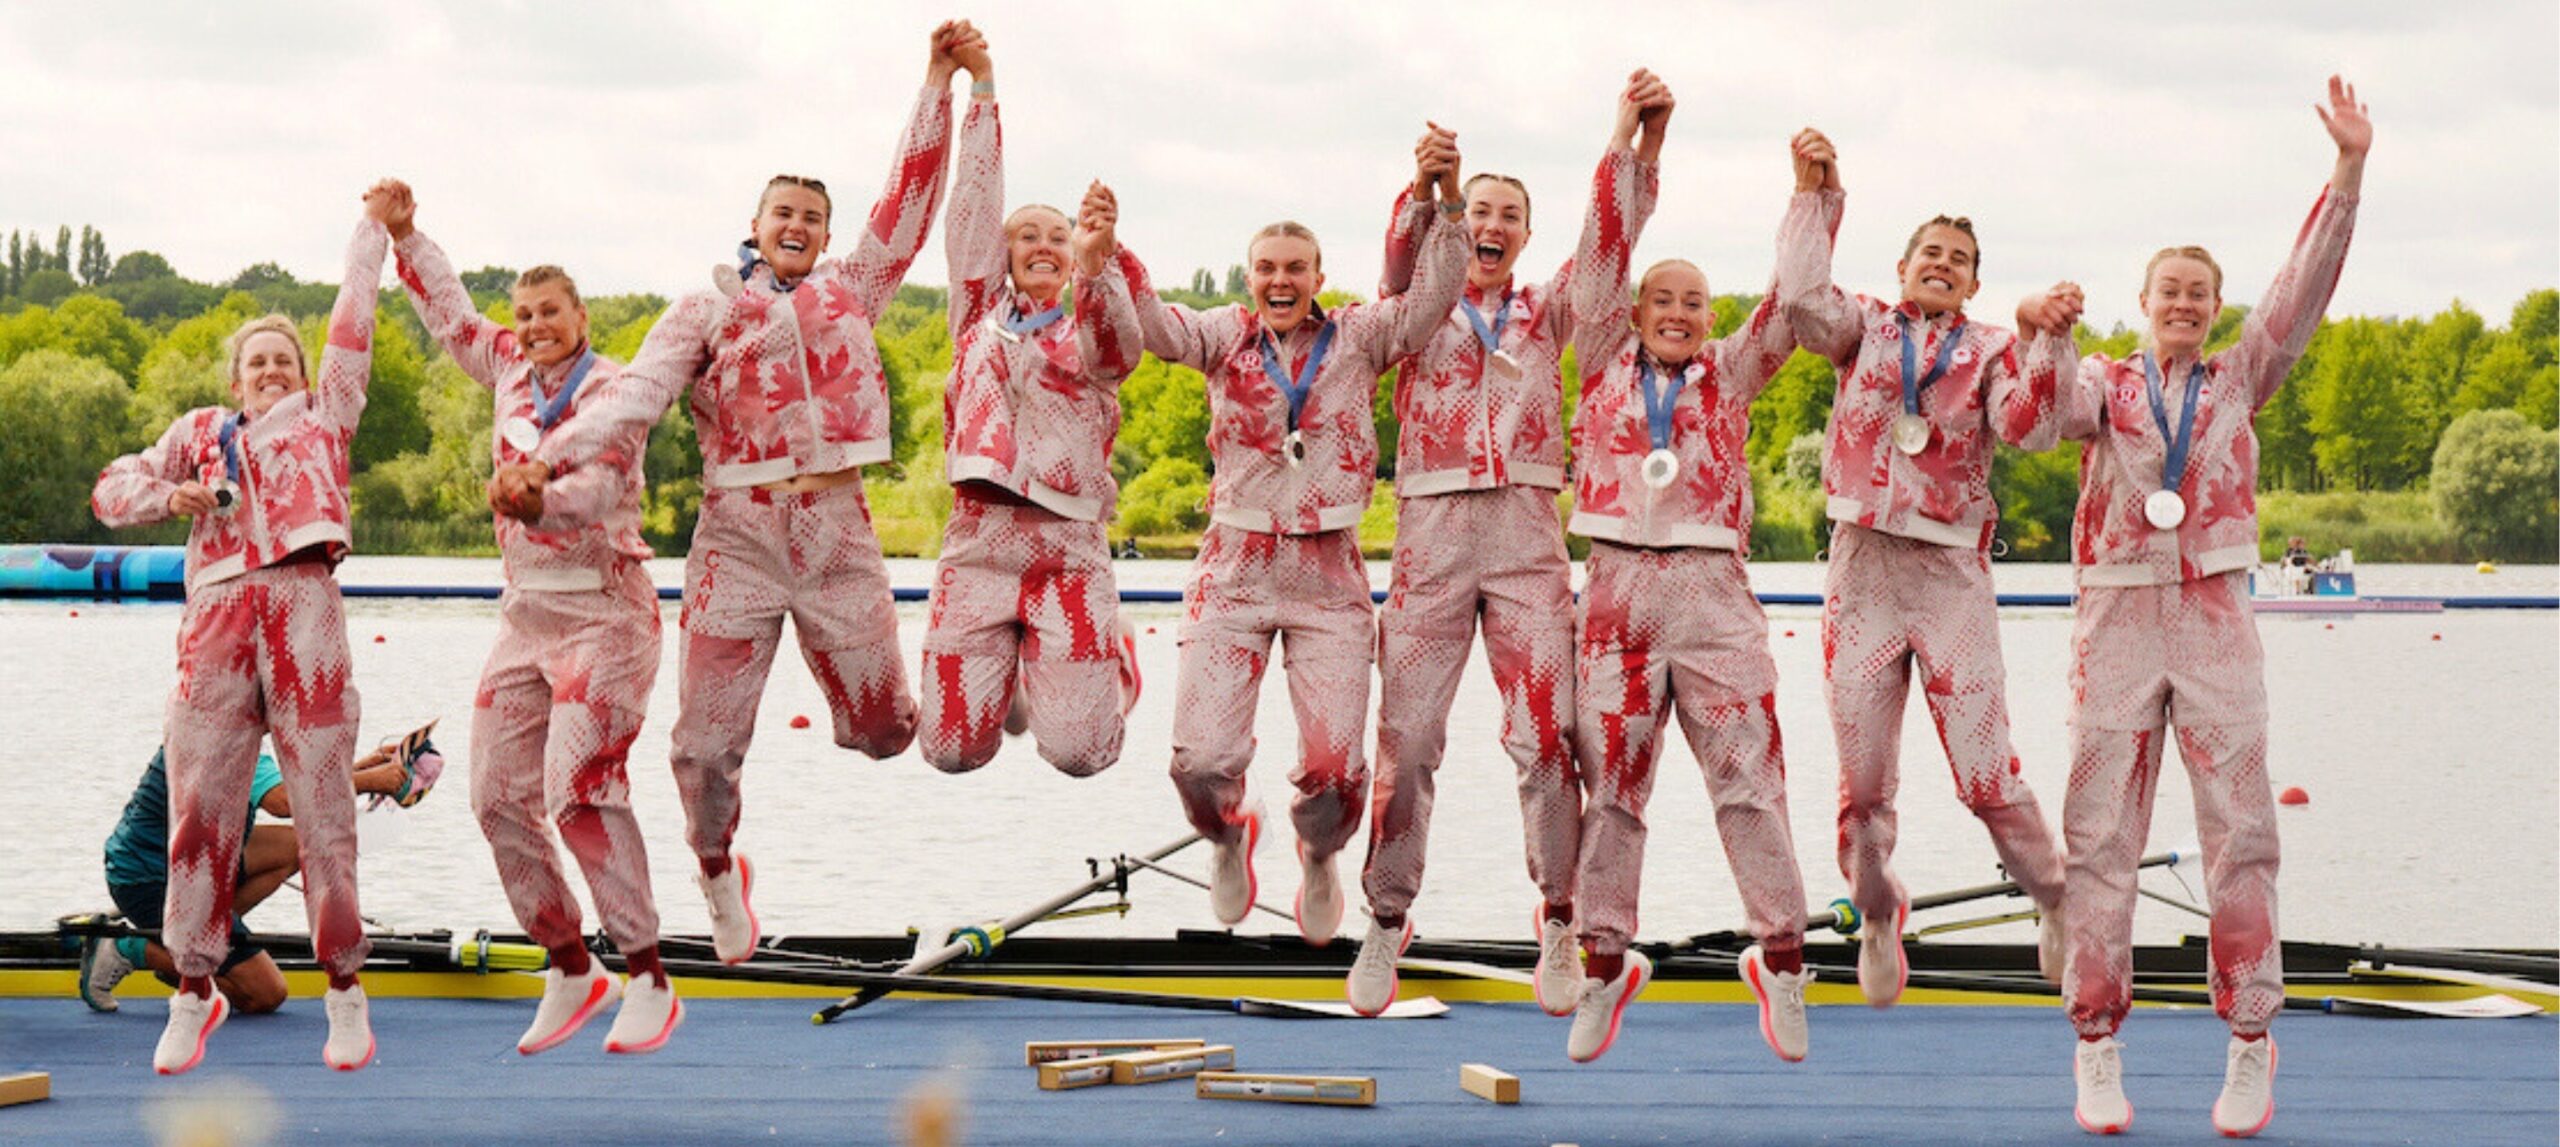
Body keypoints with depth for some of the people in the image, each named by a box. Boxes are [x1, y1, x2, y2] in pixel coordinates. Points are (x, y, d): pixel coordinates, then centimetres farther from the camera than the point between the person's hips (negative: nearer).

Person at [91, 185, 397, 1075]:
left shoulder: (323, 418, 21)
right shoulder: (200, 433, 23)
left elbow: (351, 322, 20)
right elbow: (112, 489, 23)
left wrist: (375, 225, 22)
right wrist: (172, 495, 5)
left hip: (304, 611, -1)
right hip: (217, 620, 2)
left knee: (323, 807, -4)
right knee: (199, 808, -1)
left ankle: (345, 992, 3)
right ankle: (194, 992, 8)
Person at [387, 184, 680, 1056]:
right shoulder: (511, 370, 11)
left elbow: (599, 487, -26)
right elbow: (450, 313, 29)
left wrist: (539, 500, -45)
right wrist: (405, 236, 24)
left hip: (603, 608, -7)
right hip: (526, 611, 8)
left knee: (579, 787, -18)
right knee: (497, 793, 1)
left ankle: (650, 982, -12)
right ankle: (571, 971, 13)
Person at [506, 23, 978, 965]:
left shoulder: (851, 292, 16)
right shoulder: (705, 313, 8)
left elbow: (913, 192, 12)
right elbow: (634, 392, -6)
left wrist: (940, 81, 7)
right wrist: (546, 459, -22)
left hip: (839, 533, 1)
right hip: (739, 538, -1)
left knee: (881, 731, 3)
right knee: (706, 742, -1)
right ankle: (718, 873, 26)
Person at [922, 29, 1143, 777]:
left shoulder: (1090, 339, 10)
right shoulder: (979, 319, 14)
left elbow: (1118, 340, -14)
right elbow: (974, 207, 11)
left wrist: (1098, 263, -35)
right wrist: (980, 83, 5)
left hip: (1069, 550, -1)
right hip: (978, 544, 2)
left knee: (1080, 753, -9)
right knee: (953, 750, -4)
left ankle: (1112, 662, 26)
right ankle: (1007, 667, 30)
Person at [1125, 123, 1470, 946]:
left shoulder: (1358, 337, 4)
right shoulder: (1226, 337, 6)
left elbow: (1434, 298, -9)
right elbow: (1155, 328, -11)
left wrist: (1445, 199, -23)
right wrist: (1110, 259, -30)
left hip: (1329, 574, 0)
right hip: (1235, 569, 0)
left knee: (1334, 768, -4)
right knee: (1201, 760, -7)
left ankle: (1318, 854, 31)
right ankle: (1230, 836, 29)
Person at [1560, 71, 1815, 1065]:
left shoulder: (1730, 376, 12)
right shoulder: (1606, 366, 9)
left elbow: (1789, 303, 4)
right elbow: (1606, 251, 4)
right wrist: (1637, 141, -1)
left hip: (1713, 591, 0)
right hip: (1619, 589, 0)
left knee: (1749, 772, -5)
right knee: (1610, 780, 4)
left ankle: (1780, 956, 2)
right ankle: (1605, 962, 13)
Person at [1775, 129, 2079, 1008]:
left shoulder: (1991, 352, 7)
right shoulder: (1865, 327, 10)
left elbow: (2029, 426, -10)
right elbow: (1804, 302, -9)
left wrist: (2051, 341, -22)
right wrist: (1815, 195, -5)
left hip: (1952, 573, -1)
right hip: (1862, 567, 1)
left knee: (1984, 767, -7)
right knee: (1864, 776, 5)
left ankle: (2055, 899, 15)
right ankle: (1878, 918, 26)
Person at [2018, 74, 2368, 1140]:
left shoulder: (2239, 380, 12)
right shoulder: (2107, 383, 8)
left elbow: (2304, 289, 1)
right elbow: (2057, 403, -13)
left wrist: (2348, 168, -8)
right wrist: (2038, 329, -34)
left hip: (2215, 620, 1)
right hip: (2117, 620, -1)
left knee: (2239, 832, -2)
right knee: (2099, 834, -1)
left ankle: (2249, 1047, 5)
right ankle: (2097, 1050, 6)